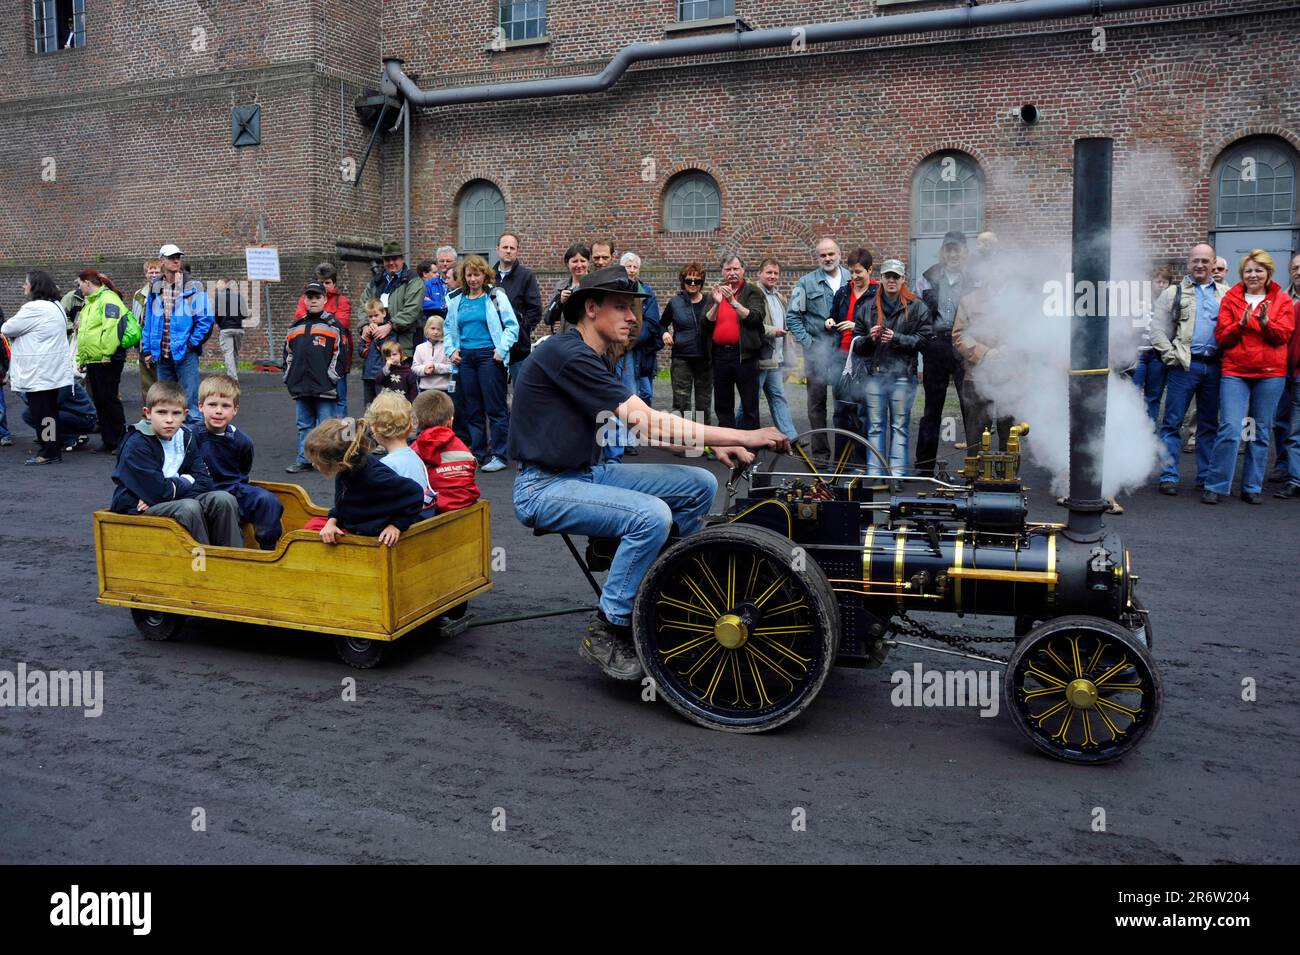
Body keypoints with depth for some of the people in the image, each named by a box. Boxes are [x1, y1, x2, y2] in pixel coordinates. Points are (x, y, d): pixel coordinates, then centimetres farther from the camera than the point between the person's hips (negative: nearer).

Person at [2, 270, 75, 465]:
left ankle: (49, 453, 1)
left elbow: (7, 329, -10)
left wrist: (5, 328, 11)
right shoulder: (55, 306, 13)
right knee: (49, 410, 14)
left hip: (39, 373, -10)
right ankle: (52, 449, 21)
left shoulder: (34, 308, -18)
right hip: (52, 370, 10)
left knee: (41, 412, -3)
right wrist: (13, 331, 11)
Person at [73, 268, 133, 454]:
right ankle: (108, 441, 15)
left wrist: (107, 354, -22)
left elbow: (111, 328, -20)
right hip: (92, 361, 10)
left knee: (109, 399, -7)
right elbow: (82, 333, 27)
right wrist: (80, 358, 23)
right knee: (99, 400, 10)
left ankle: (120, 441, -1)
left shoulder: (108, 299, -10)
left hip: (107, 361, -10)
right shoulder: (89, 303, 22)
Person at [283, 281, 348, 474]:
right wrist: (288, 378, 12)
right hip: (300, 387, 5)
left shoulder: (333, 325, 0)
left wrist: (331, 378, -9)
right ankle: (304, 460, 18)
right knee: (304, 425, 11)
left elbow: (340, 355, -4)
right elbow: (288, 355, 21)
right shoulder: (295, 327, 15)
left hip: (325, 388, -5)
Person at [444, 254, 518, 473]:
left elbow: (512, 326, -2)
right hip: (465, 357, 5)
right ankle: (478, 453, 16)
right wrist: (451, 350, 6)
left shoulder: (496, 296, 1)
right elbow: (449, 329, 21)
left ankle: (499, 454, -1)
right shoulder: (456, 301, 14)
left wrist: (502, 349, -12)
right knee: (471, 409, 8)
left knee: (495, 407, -6)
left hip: (489, 356, -5)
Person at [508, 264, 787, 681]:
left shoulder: (595, 360, 11)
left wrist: (714, 445, -5)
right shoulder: (568, 355, -21)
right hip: (545, 486, -9)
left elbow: (644, 422, 9)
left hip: (587, 473, 9)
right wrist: (742, 436, -23)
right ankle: (606, 633, -14)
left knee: (700, 485, -2)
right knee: (651, 516, -31)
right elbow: (649, 424, -25)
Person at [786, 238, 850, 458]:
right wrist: (807, 343, -5)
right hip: (817, 349, -1)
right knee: (817, 401, 3)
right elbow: (792, 317, 2)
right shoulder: (807, 283, 3)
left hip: (845, 349, 1)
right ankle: (820, 452, 10)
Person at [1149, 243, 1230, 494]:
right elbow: (1157, 329, 0)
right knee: (1172, 422, -3)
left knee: (1209, 424, 9)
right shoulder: (1174, 293, 6)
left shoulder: (1226, 294, 14)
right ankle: (1168, 476, 1)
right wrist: (1170, 355, -10)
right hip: (1184, 365, -3)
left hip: (1214, 366, 3)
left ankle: (1206, 476, 17)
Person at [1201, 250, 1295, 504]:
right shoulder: (1230, 299, 6)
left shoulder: (1282, 300, 7)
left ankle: (1252, 488, 15)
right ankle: (1215, 486, -2)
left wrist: (1265, 322, -18)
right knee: (1229, 429, -11)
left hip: (1270, 374, 1)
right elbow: (1221, 337, 1)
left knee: (1261, 433, 6)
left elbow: (1283, 336, -1)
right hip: (1235, 372, -1)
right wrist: (1241, 324, -16)